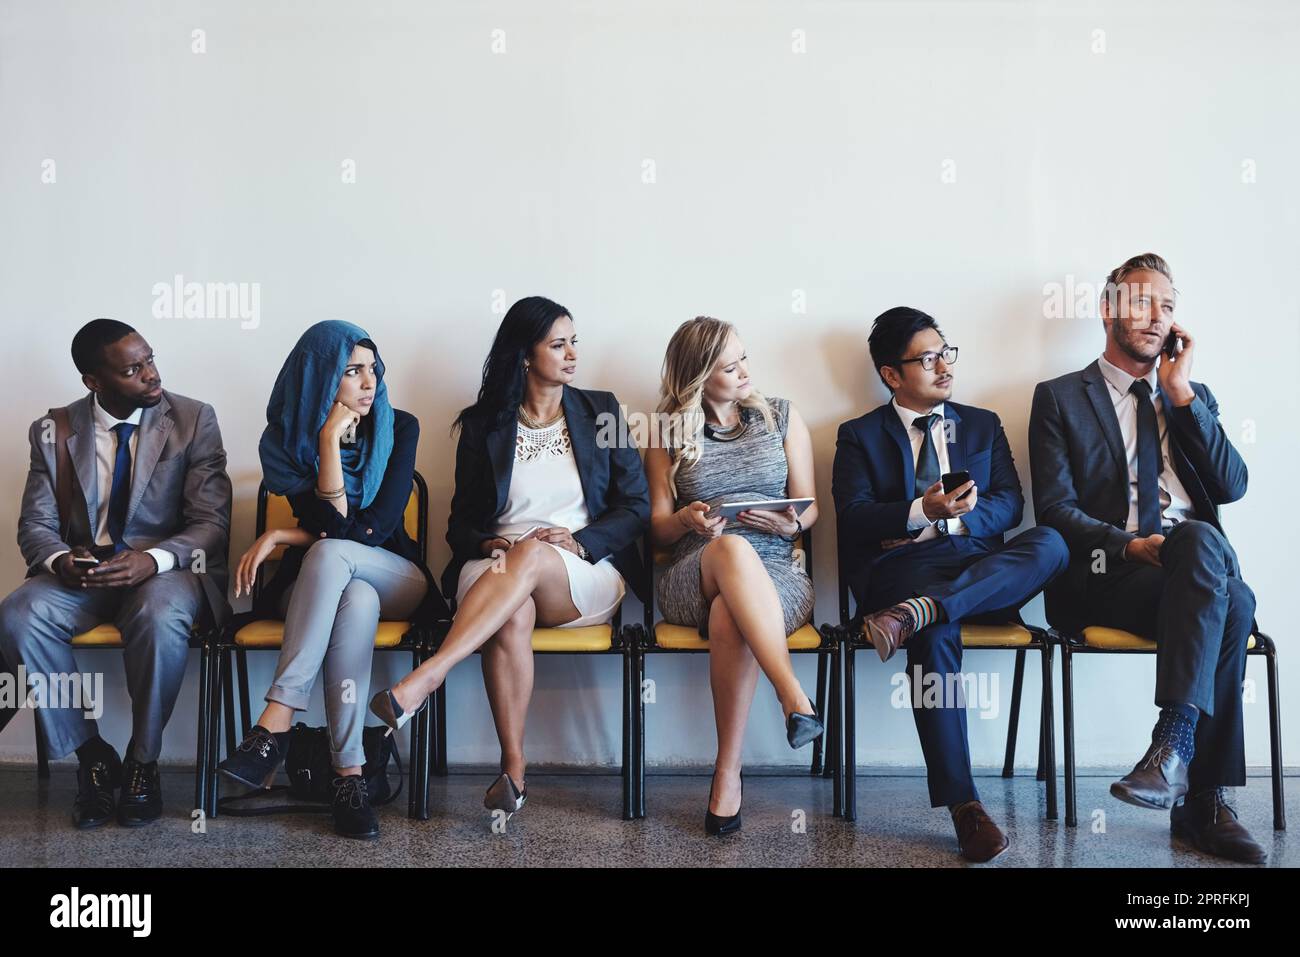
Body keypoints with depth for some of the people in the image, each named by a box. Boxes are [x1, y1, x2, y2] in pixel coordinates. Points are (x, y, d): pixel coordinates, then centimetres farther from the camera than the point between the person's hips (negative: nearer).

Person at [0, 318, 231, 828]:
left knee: (159, 618, -37)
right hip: (81, 573, 3)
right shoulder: (54, 432, 6)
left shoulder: (194, 419, -2)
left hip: (165, 570, -3)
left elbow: (212, 523, -6)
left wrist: (152, 560, -26)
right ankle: (91, 754, -8)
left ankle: (142, 761, -13)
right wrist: (59, 560, -20)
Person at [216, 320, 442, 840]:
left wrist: (281, 536, -12)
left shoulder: (398, 427, -4)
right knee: (356, 602, -37)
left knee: (330, 554, -34)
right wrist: (329, 440, -20)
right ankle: (349, 772, -37)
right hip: (312, 586, 0)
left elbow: (379, 527, -11)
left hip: (396, 580, 0)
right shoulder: (284, 441, -3)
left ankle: (276, 720, -38)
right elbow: (335, 522, -14)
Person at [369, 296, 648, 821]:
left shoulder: (600, 411, 11)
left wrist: (579, 541, -11)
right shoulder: (484, 424, 10)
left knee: (532, 555, -36)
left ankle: (423, 680, -42)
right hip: (500, 572, 0)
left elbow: (636, 506, 7)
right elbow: (461, 522, 11)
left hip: (587, 577, 0)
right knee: (513, 615, -36)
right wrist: (488, 544, -13)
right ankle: (514, 767, -30)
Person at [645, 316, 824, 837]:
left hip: (777, 574, 0)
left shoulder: (782, 417, 14)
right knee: (732, 547, -39)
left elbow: (810, 506, 13)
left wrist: (792, 524, -11)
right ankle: (794, 696, -47)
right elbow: (658, 529, 11)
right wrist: (686, 520, -13)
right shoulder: (669, 432, 12)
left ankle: (728, 773, -32)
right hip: (693, 578, 0)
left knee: (728, 618, -38)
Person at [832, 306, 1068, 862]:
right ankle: (962, 805, -34)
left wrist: (958, 515, -10)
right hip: (900, 568, -3)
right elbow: (853, 518, -1)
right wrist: (922, 511, -18)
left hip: (982, 570, 3)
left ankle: (913, 613, -41)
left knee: (1048, 544, -29)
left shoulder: (983, 425, 23)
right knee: (936, 634, -37)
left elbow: (1009, 504, 10)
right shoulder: (860, 436, 14)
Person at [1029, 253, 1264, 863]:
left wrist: (1181, 390, 2)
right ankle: (1206, 796, -30)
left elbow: (1231, 486, 6)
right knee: (1231, 604, -33)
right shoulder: (1060, 398, 10)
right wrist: (1129, 545, -18)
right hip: (1107, 575, -3)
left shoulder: (1193, 398, 23)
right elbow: (1055, 508, -1)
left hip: (1195, 569, 4)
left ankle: (1174, 745, -29)